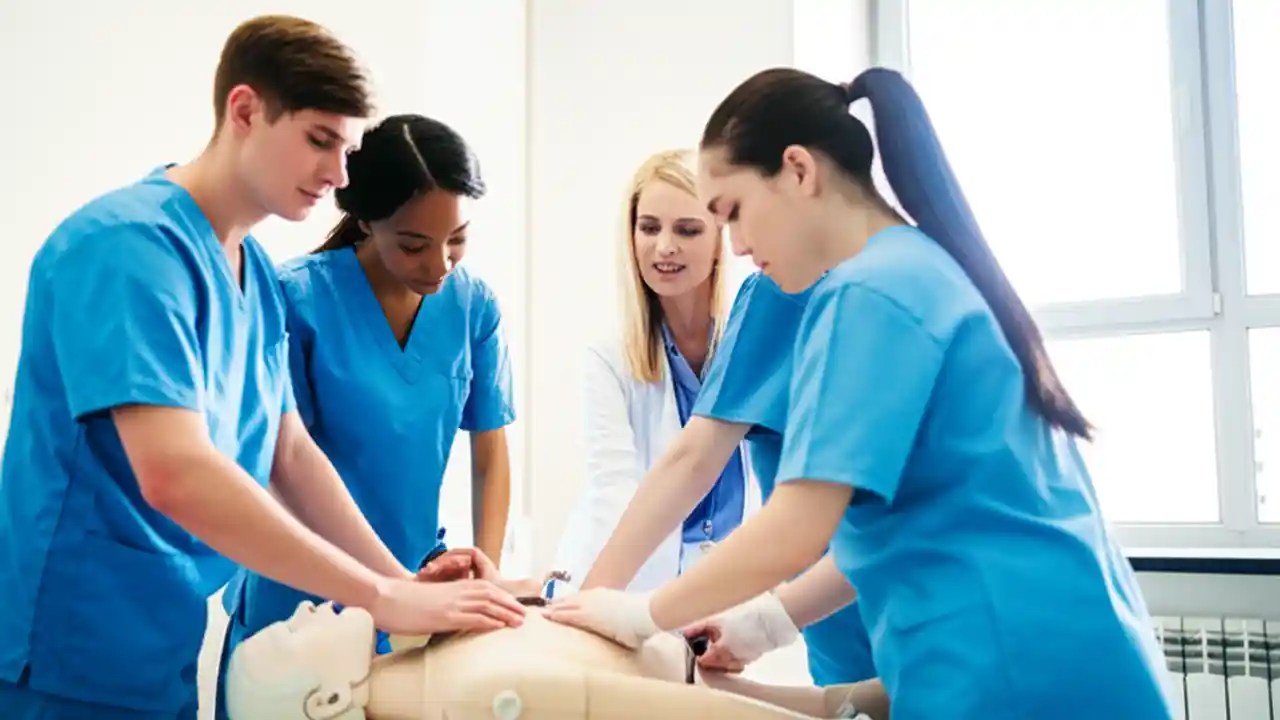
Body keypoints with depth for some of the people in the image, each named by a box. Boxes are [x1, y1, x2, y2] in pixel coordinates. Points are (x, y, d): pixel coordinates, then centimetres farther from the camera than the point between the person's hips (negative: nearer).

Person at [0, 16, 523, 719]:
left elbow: (291, 453, 8)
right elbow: (175, 474, -30)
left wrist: (403, 580, -4)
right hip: (72, 661, -8)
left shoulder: (259, 276, 5)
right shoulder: (128, 244, -20)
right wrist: (382, 598, -26)